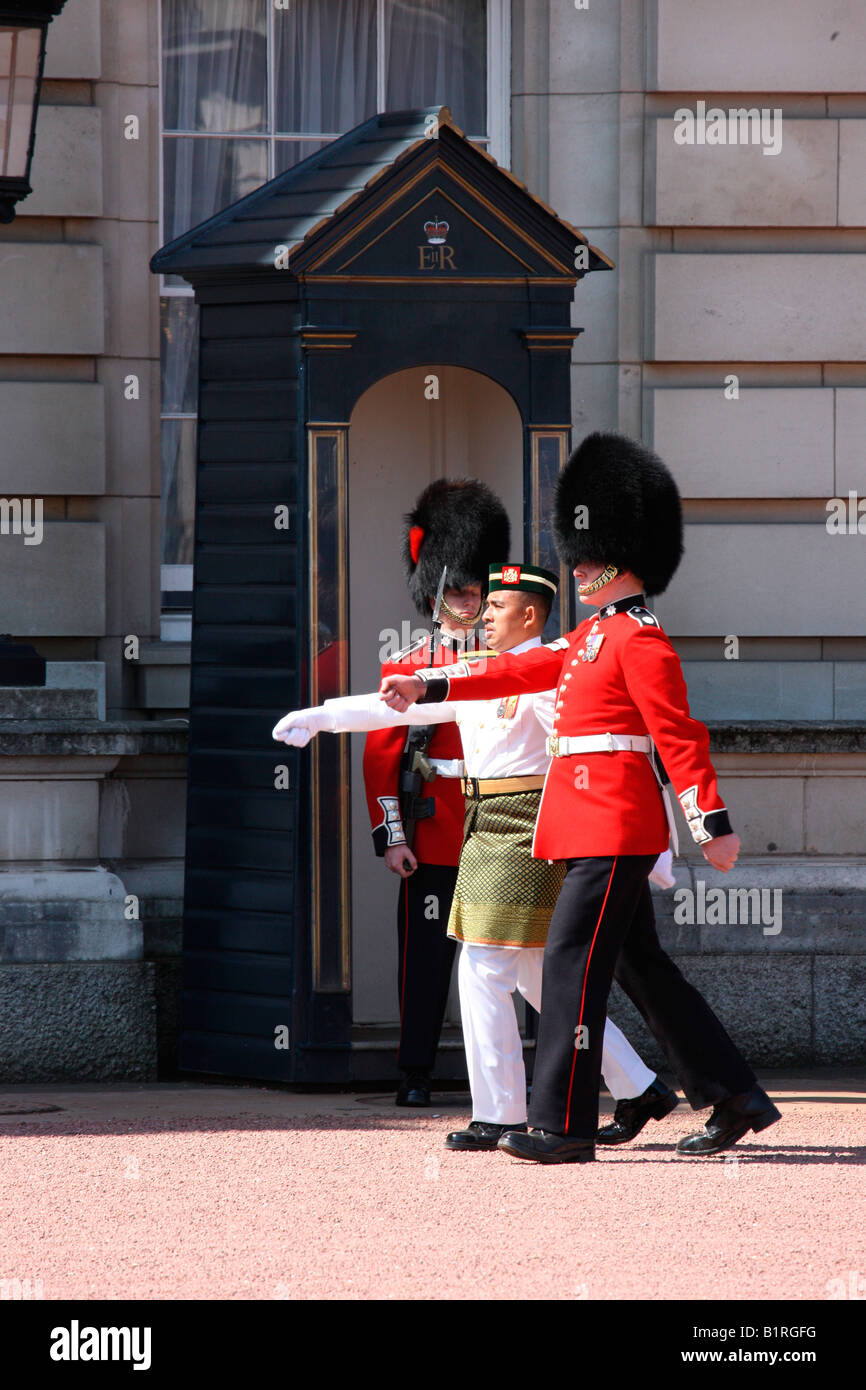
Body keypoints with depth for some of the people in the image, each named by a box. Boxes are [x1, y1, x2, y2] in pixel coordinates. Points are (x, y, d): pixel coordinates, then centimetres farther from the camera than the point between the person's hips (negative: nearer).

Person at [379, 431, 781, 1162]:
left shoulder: (640, 641, -11)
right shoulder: (593, 636, 19)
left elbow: (679, 733, -16)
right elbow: (526, 670, 22)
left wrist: (714, 823, -21)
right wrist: (429, 686, 18)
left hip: (612, 825, -10)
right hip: (600, 823, 10)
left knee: (573, 960, -10)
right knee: (642, 964, 13)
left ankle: (563, 1125, -9)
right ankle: (736, 1097, 16)